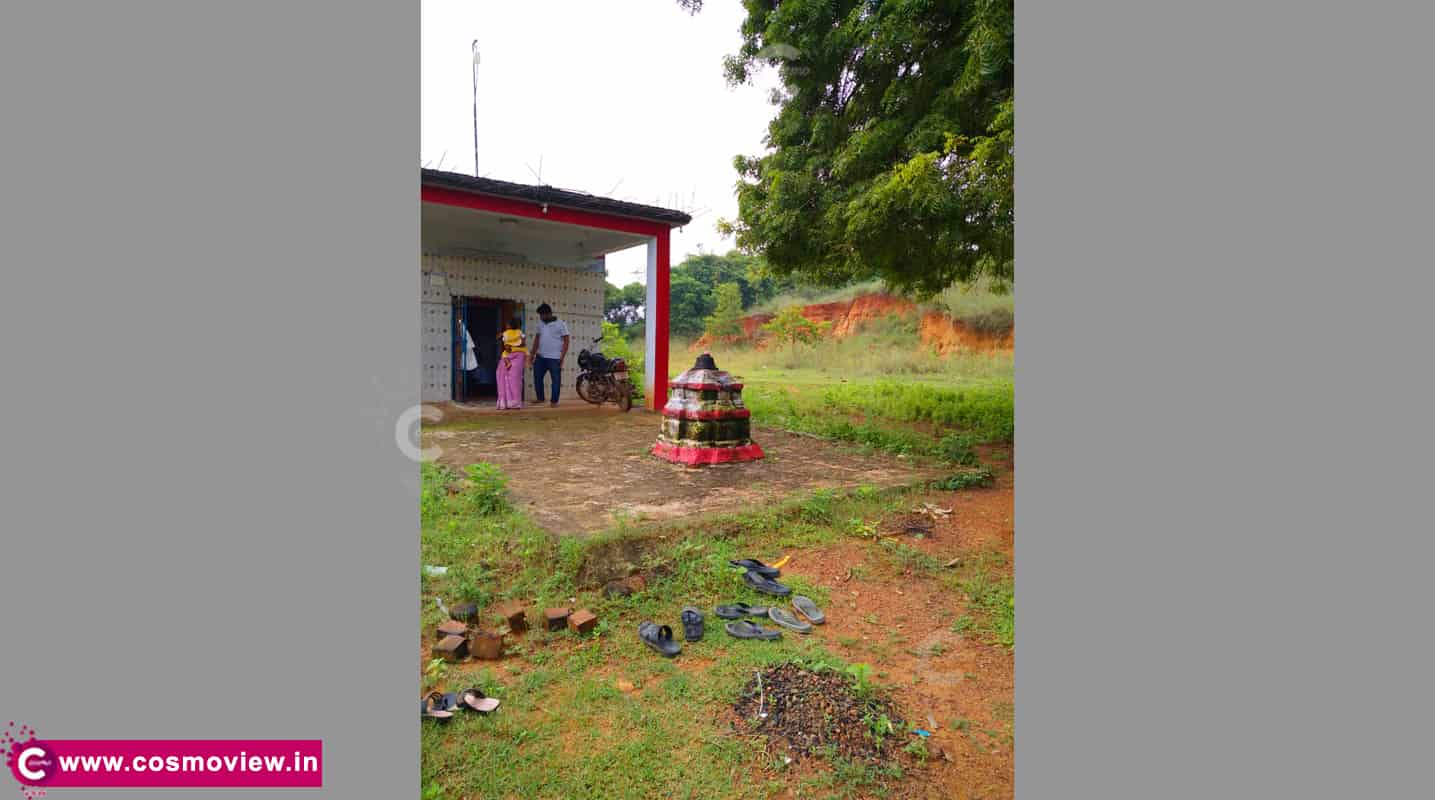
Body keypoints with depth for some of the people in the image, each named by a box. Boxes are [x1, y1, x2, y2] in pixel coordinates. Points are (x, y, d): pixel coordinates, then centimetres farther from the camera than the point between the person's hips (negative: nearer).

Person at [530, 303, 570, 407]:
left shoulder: (560, 324, -5)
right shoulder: (540, 323, 11)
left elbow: (566, 341, -6)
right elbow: (537, 338, 18)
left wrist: (562, 357, -12)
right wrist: (533, 354, 14)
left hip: (554, 358, -6)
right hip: (540, 357, 6)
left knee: (556, 380, 0)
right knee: (537, 377, 9)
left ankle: (554, 400, 9)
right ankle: (540, 398, 23)